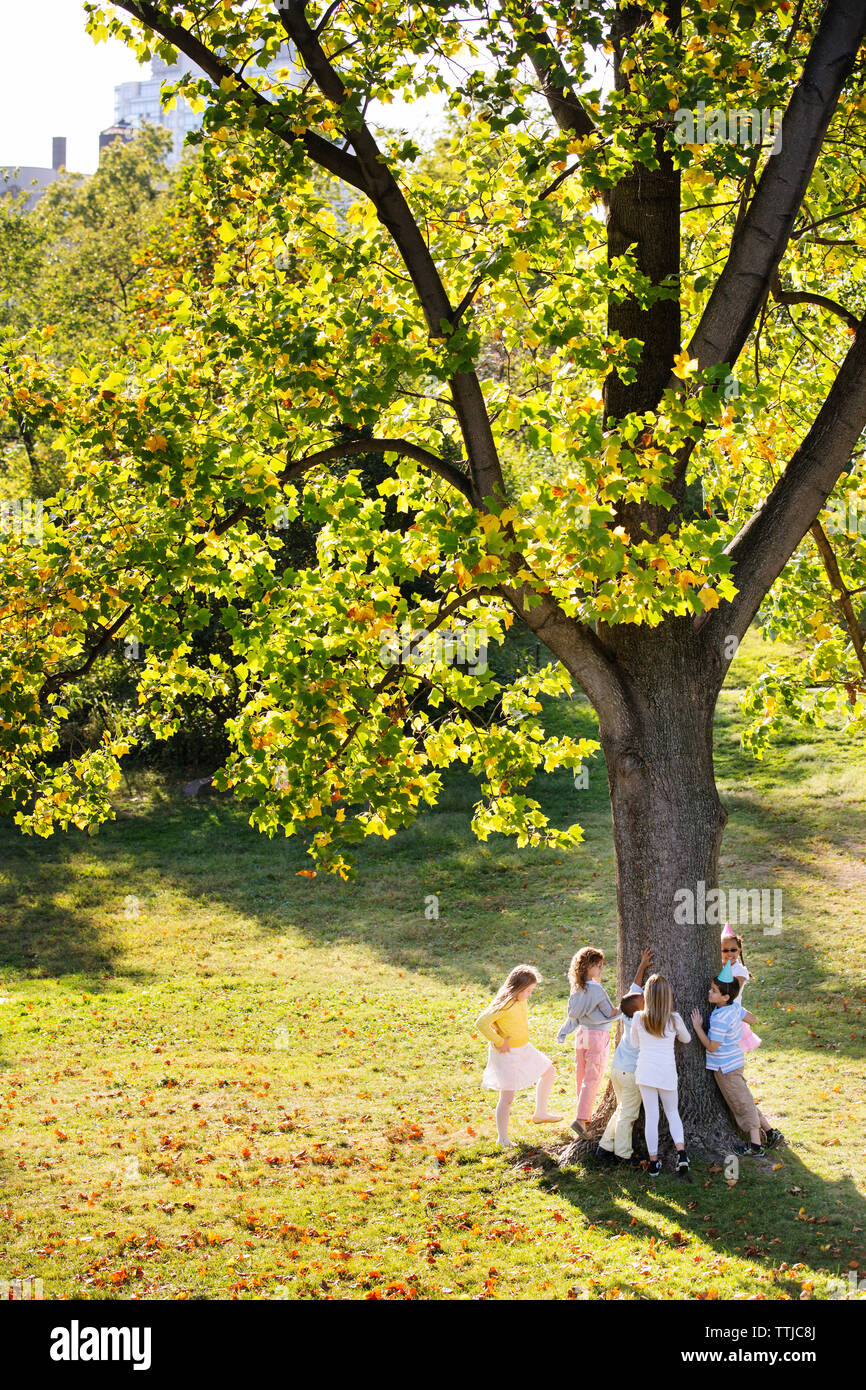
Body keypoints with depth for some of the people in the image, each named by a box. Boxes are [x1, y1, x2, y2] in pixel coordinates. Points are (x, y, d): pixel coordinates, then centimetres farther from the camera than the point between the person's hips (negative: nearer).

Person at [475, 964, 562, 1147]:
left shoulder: (521, 1000, 0)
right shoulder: (503, 1005, -27)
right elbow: (481, 1023, -31)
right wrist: (499, 1042, -24)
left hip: (523, 1050, 9)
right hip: (506, 1054, -9)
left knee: (549, 1072, 20)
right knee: (507, 1096, -3)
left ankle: (540, 1113, 35)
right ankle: (502, 1138, 10)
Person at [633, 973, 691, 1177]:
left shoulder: (639, 1018, -6)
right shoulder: (674, 1019, -5)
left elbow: (635, 1043, 7)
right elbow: (686, 1038, 14)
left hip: (646, 1071, -1)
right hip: (667, 1072, 1)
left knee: (651, 1116, 4)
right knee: (672, 1114, 16)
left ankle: (653, 1162, 5)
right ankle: (681, 1151, -4)